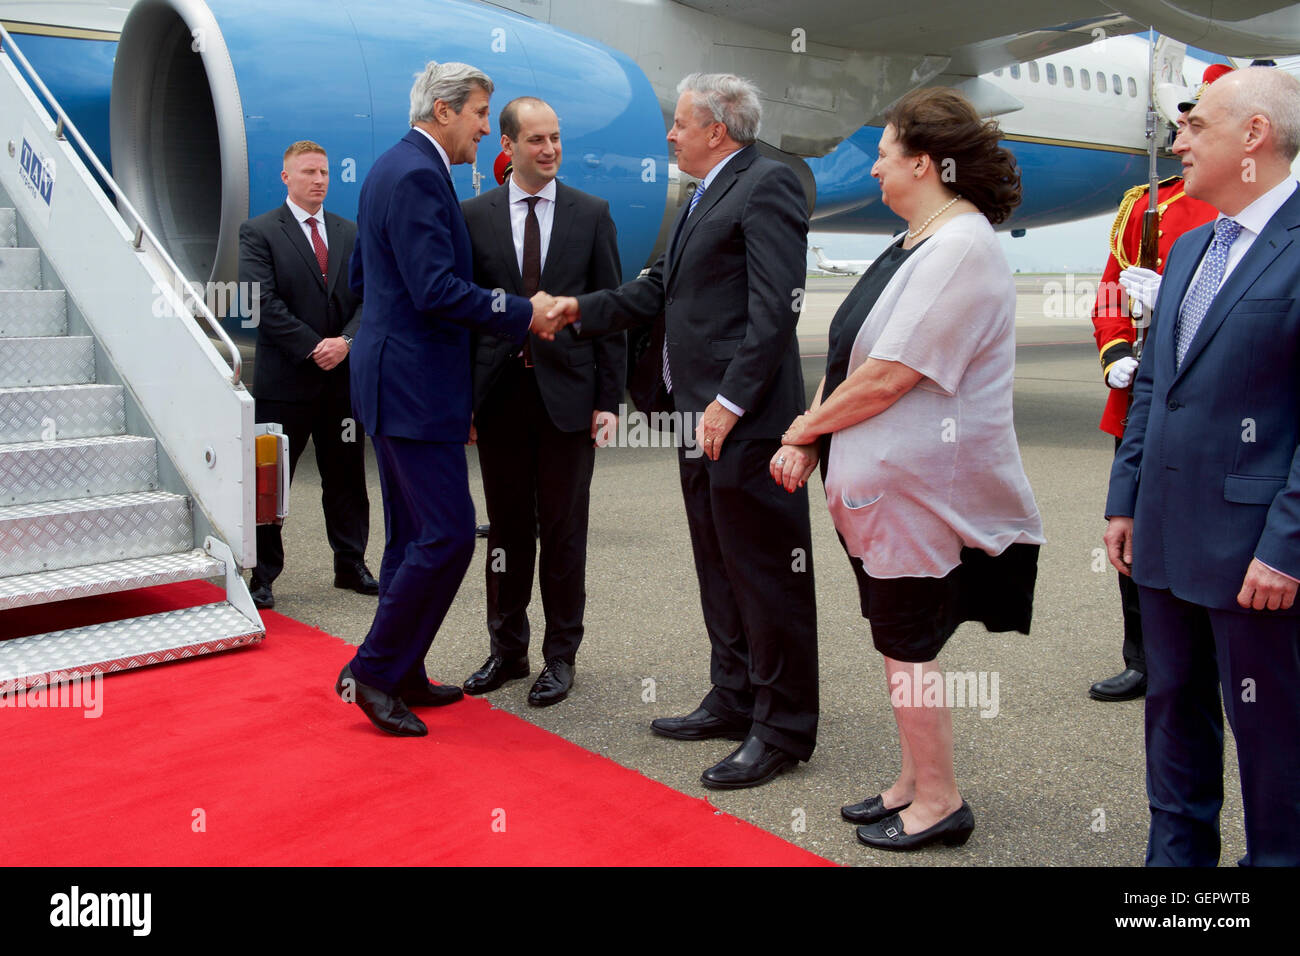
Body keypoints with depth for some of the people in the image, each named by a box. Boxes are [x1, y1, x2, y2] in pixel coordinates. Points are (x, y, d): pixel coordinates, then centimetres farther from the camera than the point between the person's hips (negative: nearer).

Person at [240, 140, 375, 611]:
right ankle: (262, 576, 12)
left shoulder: (350, 233, 13)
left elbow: (369, 295, 7)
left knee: (346, 478, 11)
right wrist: (313, 348, -15)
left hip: (344, 375, 4)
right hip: (285, 379, -4)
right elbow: (263, 303, -10)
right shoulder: (258, 232, -1)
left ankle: (351, 566, 22)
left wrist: (346, 341, -11)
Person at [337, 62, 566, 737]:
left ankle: (401, 675, 23)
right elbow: (439, 290, -23)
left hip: (392, 374, 11)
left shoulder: (391, 169, 18)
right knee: (448, 535, -7)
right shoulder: (418, 175, -15)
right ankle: (373, 670, 3)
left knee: (412, 537, 15)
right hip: (414, 384, -11)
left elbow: (360, 277, 25)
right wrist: (523, 314, -15)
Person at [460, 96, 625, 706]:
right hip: (499, 393, 1)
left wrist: (609, 399, -3)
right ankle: (507, 650, 24)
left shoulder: (591, 214, 4)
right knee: (506, 529, 10)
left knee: (563, 531, 5)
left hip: (568, 393, -1)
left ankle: (560, 656, 17)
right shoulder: (474, 216, 5)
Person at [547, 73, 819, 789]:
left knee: (766, 573, -2)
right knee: (719, 568, 17)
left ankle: (783, 729, 9)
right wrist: (580, 309, 15)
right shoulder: (705, 198, 21)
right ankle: (734, 700, 29)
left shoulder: (766, 185, -10)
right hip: (699, 415, 10)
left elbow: (775, 306, -19)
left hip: (744, 418, -10)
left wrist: (732, 401, -23)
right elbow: (660, 289, 23)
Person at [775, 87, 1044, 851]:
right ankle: (917, 782, 30)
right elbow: (851, 353, 12)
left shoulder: (962, 249, -18)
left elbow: (888, 377, -23)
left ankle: (939, 803, 18)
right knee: (903, 639, 16)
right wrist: (809, 442, 2)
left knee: (908, 643, 2)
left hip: (918, 487, -9)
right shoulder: (917, 243, 13)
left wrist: (806, 426, -10)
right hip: (881, 481, 9)